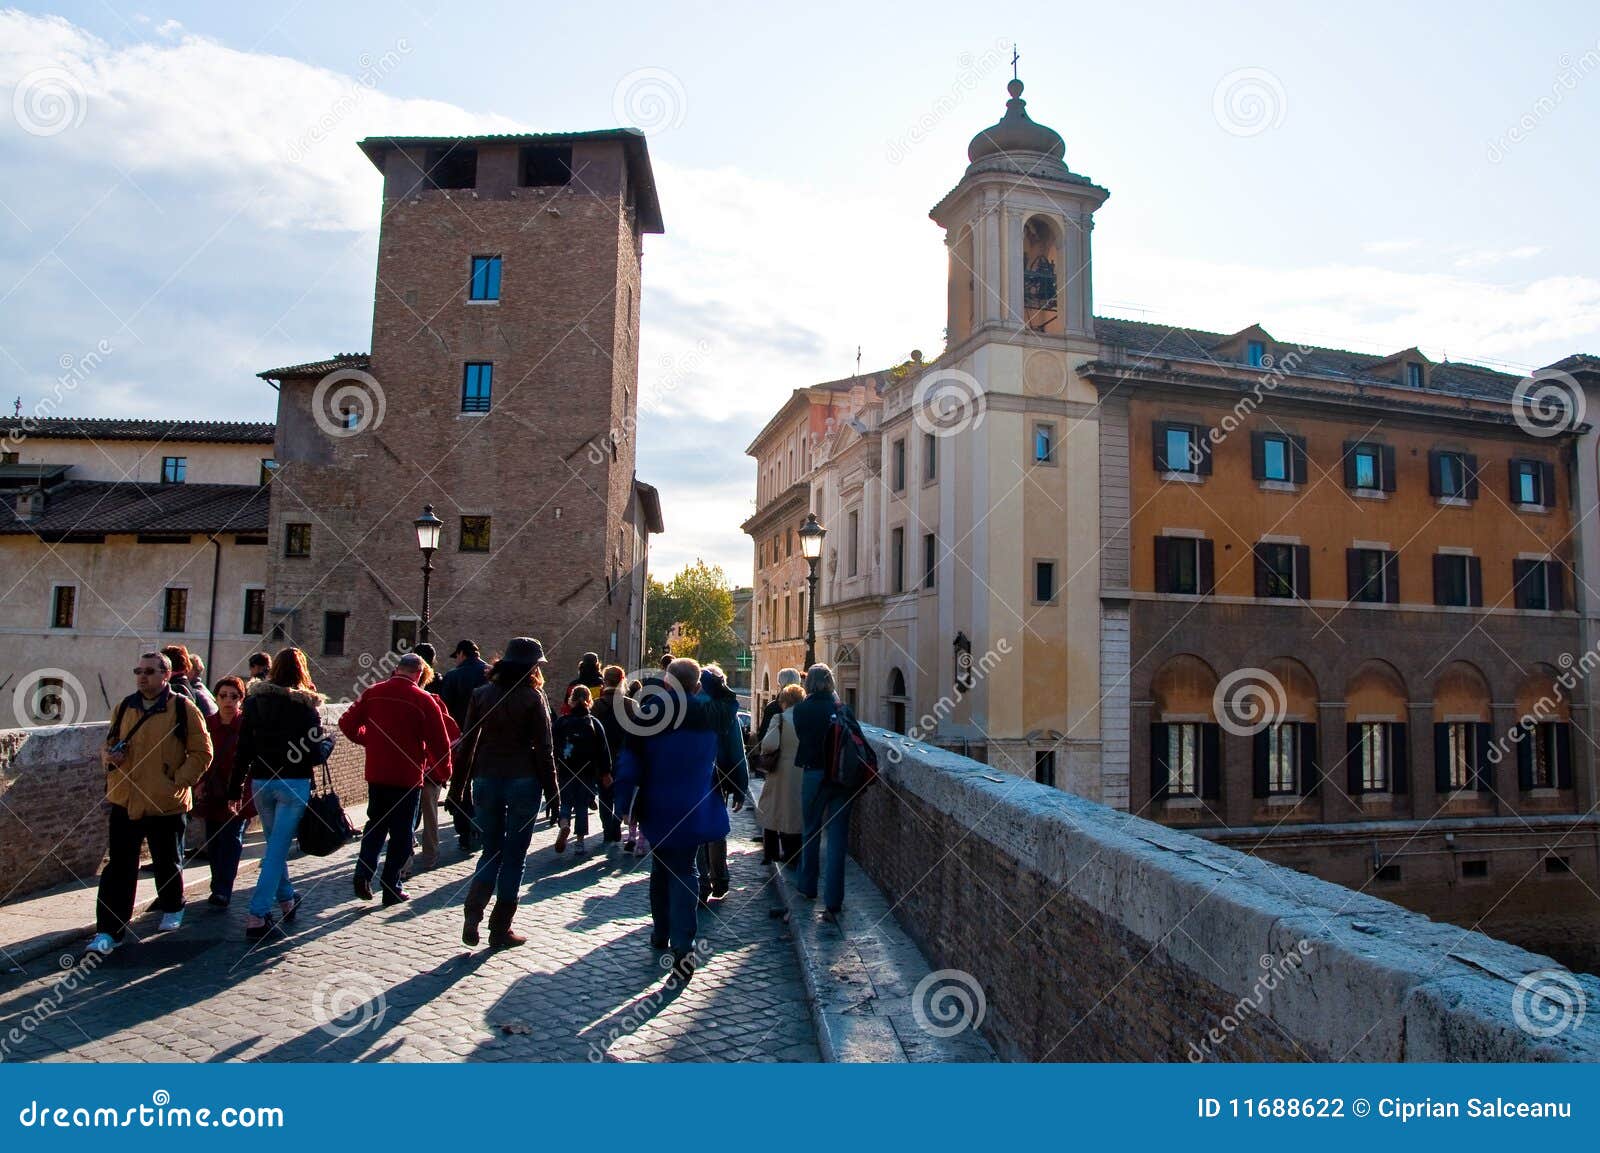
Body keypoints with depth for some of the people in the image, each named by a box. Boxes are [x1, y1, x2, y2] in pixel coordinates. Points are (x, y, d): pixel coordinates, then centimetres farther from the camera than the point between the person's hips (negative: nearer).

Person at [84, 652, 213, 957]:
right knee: (119, 867, 1)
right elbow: (109, 744, 21)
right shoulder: (124, 707, 8)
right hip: (124, 800, 3)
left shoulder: (184, 709, -6)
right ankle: (109, 931, 7)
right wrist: (108, 755, -1)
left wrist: (179, 781, -13)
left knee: (167, 863, 13)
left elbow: (202, 753, -4)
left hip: (166, 804, -3)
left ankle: (173, 909, 37)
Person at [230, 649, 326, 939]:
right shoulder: (306, 706, -9)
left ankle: (286, 901, 34)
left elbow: (243, 750, 3)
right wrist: (327, 741, 11)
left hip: (260, 782, 4)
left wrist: (236, 789, 8)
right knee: (277, 849, 0)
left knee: (275, 845, 21)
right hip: (294, 784, -4)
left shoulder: (255, 701, 2)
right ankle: (257, 916, -4)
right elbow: (316, 754, -10)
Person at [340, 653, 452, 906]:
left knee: (375, 824, 21)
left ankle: (363, 873, 7)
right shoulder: (423, 700, -12)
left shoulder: (373, 693, 0)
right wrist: (444, 771, 4)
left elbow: (347, 723, 4)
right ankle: (391, 889, 10)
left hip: (376, 773, 4)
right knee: (401, 832, 7)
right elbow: (439, 741, -12)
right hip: (408, 777, -4)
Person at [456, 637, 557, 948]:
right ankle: (500, 929, 12)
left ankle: (472, 916, -1)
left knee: (491, 851, 17)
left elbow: (467, 742, 5)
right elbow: (542, 748, -8)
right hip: (523, 782, -4)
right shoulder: (532, 697, -7)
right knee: (514, 856, 7)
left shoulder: (481, 694, 4)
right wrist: (552, 790, -2)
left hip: (486, 780, 4)